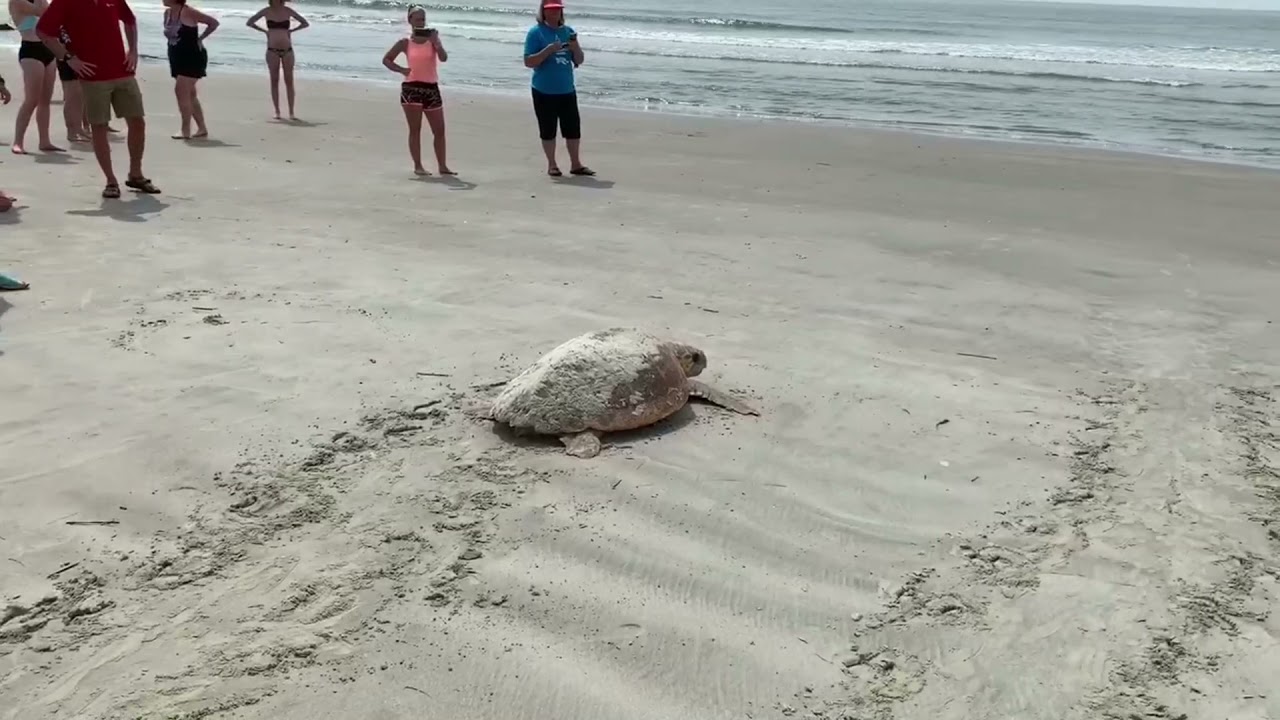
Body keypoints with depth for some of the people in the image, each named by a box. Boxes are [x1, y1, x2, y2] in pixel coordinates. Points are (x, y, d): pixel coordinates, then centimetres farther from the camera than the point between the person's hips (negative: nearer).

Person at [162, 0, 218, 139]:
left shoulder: (188, 12, -14)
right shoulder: (167, 13, 8)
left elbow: (214, 22, -13)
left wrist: (199, 38, -9)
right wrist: (177, 44, 9)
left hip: (193, 57, -8)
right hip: (177, 58, 9)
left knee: (181, 90, -15)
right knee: (189, 94, 11)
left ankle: (185, 130, -11)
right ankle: (202, 128, 19)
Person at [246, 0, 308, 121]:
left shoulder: (288, 11, 3)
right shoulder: (266, 11, 2)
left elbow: (305, 23, 11)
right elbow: (249, 22, 9)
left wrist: (291, 30, 3)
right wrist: (264, 31, 3)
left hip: (287, 51, 0)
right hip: (272, 51, 0)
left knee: (289, 81, -2)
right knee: (274, 81, 1)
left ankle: (291, 112, -1)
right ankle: (277, 111, 5)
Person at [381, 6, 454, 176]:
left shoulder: (432, 39, 4)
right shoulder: (405, 43, 2)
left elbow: (444, 58, -11)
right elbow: (386, 59, 7)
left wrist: (436, 41, -24)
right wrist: (401, 70, -7)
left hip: (432, 88, 2)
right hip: (411, 88, -2)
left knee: (439, 130, 4)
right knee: (415, 129, -1)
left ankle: (442, 166, 12)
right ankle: (418, 166, 3)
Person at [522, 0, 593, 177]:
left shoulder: (568, 31, 8)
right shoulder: (536, 32, -6)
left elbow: (579, 61, 10)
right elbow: (528, 62, -12)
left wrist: (576, 47, -10)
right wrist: (548, 50, -22)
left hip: (567, 90, 5)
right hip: (544, 92, -4)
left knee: (573, 128, 6)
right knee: (548, 130, 2)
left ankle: (576, 164, 15)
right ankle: (552, 165, 14)